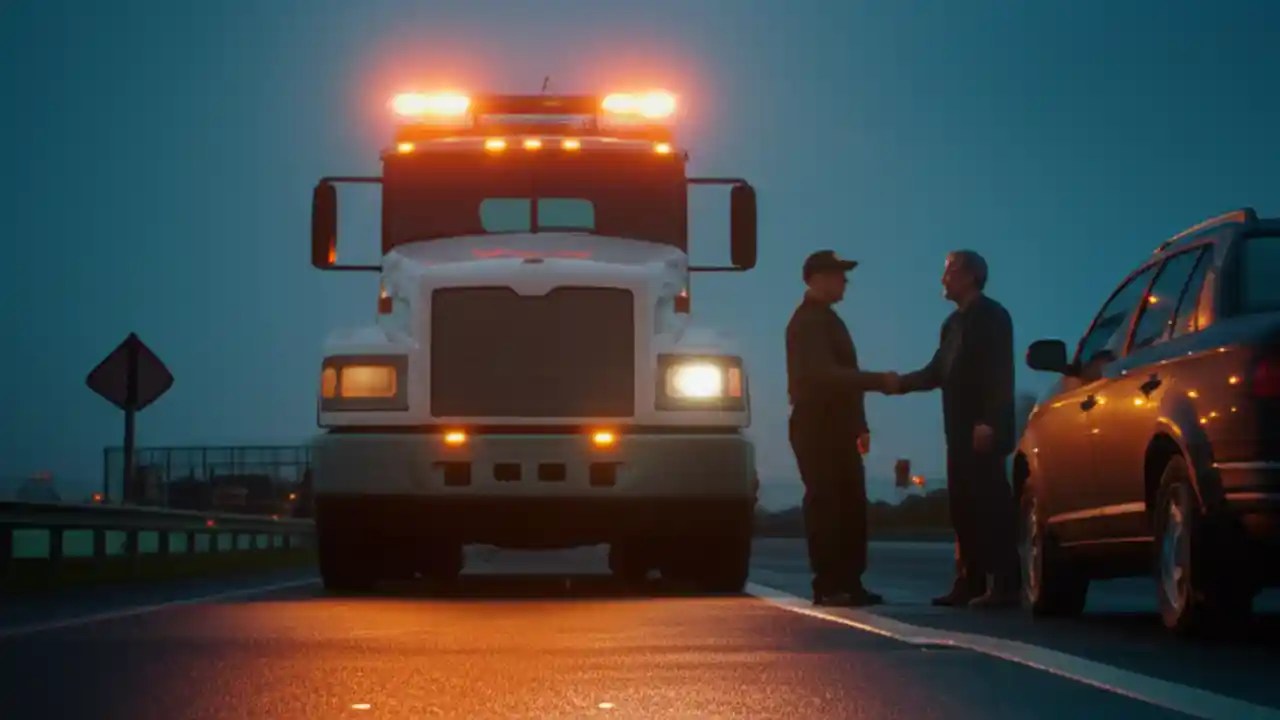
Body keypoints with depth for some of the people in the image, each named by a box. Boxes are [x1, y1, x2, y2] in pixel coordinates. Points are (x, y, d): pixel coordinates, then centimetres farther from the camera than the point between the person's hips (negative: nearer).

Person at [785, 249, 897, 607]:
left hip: (836, 428, 9)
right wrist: (878, 380, -23)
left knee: (851, 507, 7)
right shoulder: (808, 321, -11)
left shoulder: (827, 319, 20)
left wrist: (859, 425, 18)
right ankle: (829, 587, -5)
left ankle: (848, 584, 10)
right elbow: (824, 374, -23)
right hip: (817, 428, -9)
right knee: (826, 506, -7)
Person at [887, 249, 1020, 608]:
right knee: (965, 508, 6)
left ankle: (1003, 585, -9)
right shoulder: (954, 322, 19)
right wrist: (900, 383, -1)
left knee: (991, 505, -9)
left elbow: (999, 374, -14)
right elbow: (937, 372, 15)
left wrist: (988, 423, -21)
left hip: (983, 430, -8)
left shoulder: (991, 316, -5)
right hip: (960, 431, 8)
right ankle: (969, 583, 8)